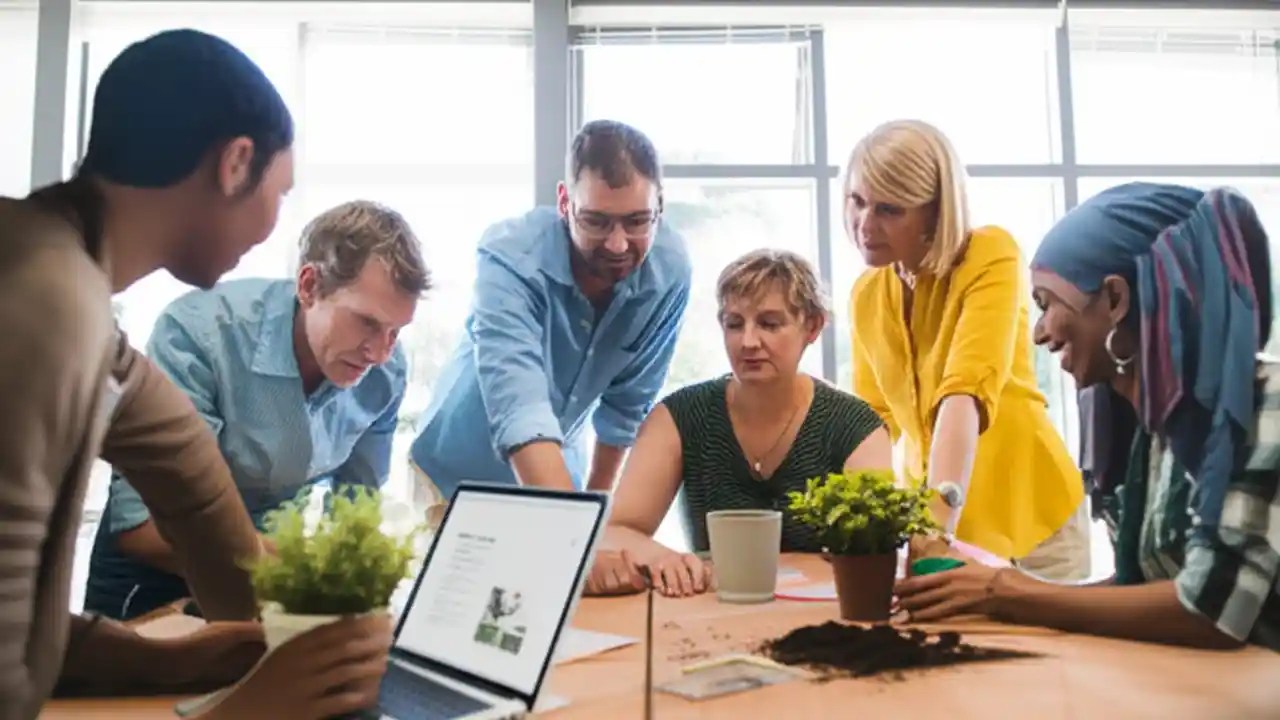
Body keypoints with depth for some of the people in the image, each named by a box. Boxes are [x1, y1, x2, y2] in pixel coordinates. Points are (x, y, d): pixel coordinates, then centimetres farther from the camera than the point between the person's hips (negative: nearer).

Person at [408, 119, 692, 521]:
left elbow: (626, 404, -8)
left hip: (553, 473, 3)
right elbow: (519, 408, -43)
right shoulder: (510, 257, -31)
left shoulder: (670, 270, -20)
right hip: (457, 473, -3)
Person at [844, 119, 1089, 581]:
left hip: (1030, 509, -4)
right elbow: (874, 415, 7)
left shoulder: (990, 256, -17)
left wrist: (940, 518, -41)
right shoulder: (865, 294, 0)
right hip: (931, 514, 5)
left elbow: (968, 390, -31)